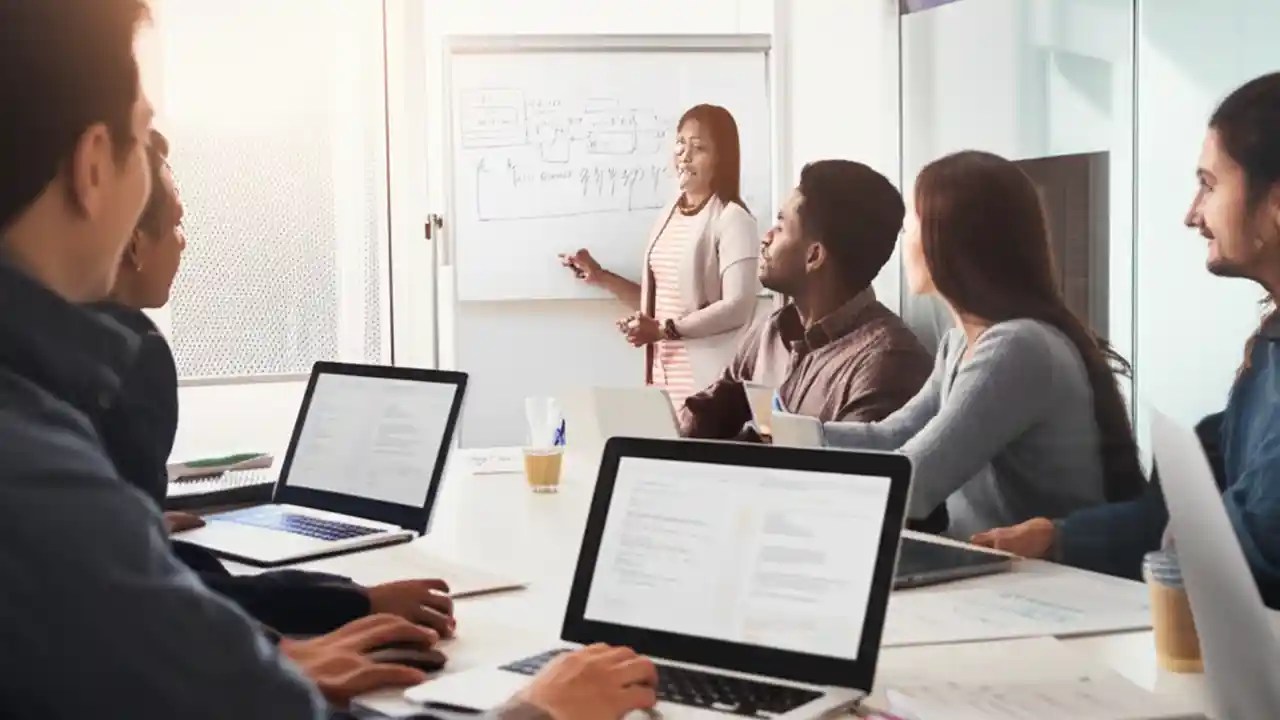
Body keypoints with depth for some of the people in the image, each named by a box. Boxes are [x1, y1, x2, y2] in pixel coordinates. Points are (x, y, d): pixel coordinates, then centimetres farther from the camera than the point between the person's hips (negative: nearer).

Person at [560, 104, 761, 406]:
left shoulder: (732, 219, -9)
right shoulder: (670, 215, 14)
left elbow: (738, 307, -16)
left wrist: (665, 330, -17)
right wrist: (602, 278, 12)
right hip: (665, 378, 6)